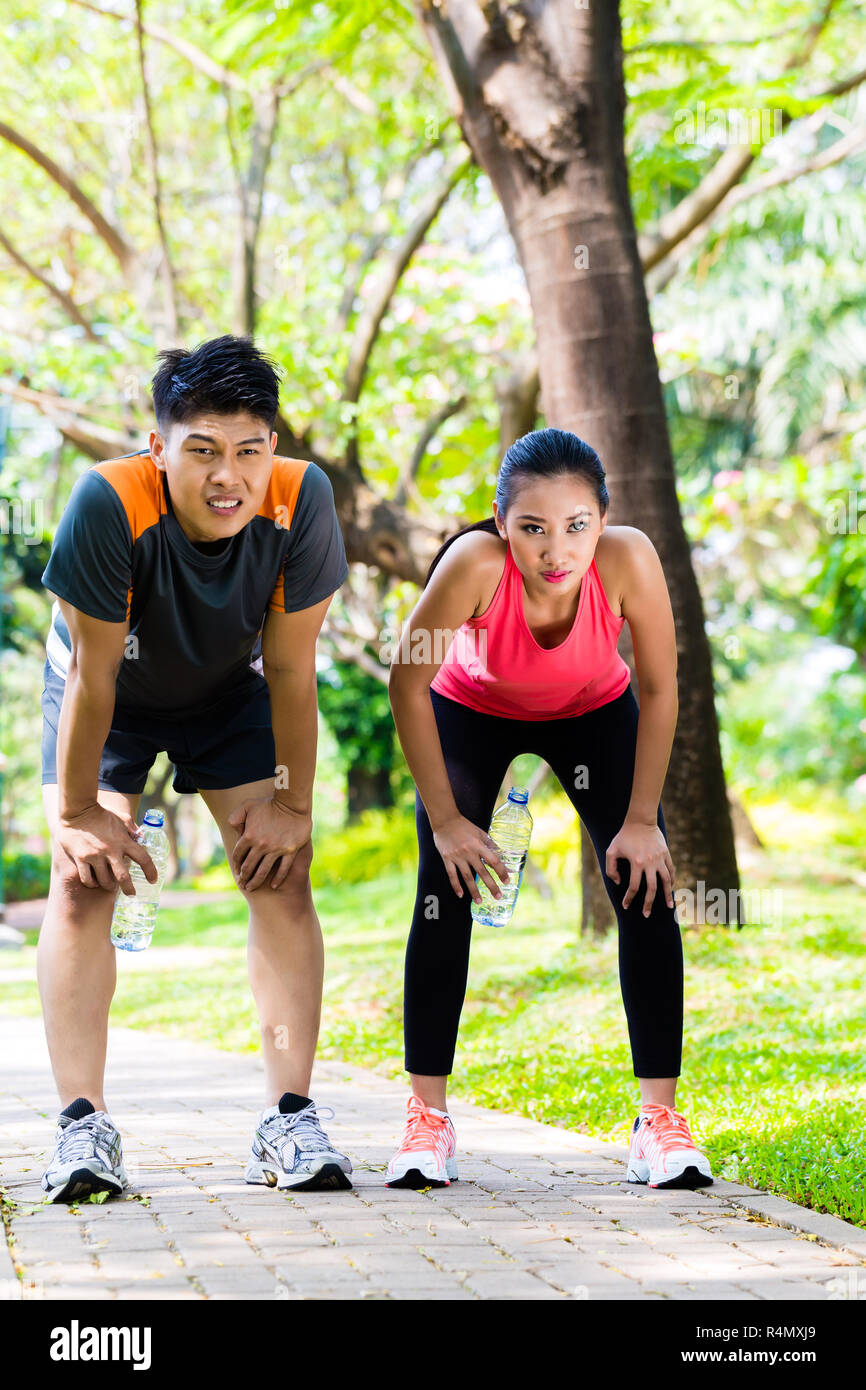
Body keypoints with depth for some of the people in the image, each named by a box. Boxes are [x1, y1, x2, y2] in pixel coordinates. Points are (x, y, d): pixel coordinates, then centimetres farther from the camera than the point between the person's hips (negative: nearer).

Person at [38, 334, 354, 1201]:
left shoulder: (299, 499, -32)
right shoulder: (110, 503, -38)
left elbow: (290, 667, -20)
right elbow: (92, 673, -27)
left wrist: (291, 803, -13)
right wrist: (77, 812, -19)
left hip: (228, 692, 2)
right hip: (108, 695, -2)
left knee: (283, 877, -9)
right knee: (82, 885, -15)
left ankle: (288, 1120, -5)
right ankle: (82, 1127, -13)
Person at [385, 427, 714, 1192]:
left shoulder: (629, 559, -37)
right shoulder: (474, 564, -40)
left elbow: (660, 692, -21)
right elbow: (407, 684, -25)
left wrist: (642, 820, -18)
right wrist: (445, 819, -21)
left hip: (594, 711, 1)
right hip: (473, 710, -1)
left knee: (646, 892, -10)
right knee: (444, 898, -10)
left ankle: (660, 1118, -3)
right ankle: (428, 1116, 1)